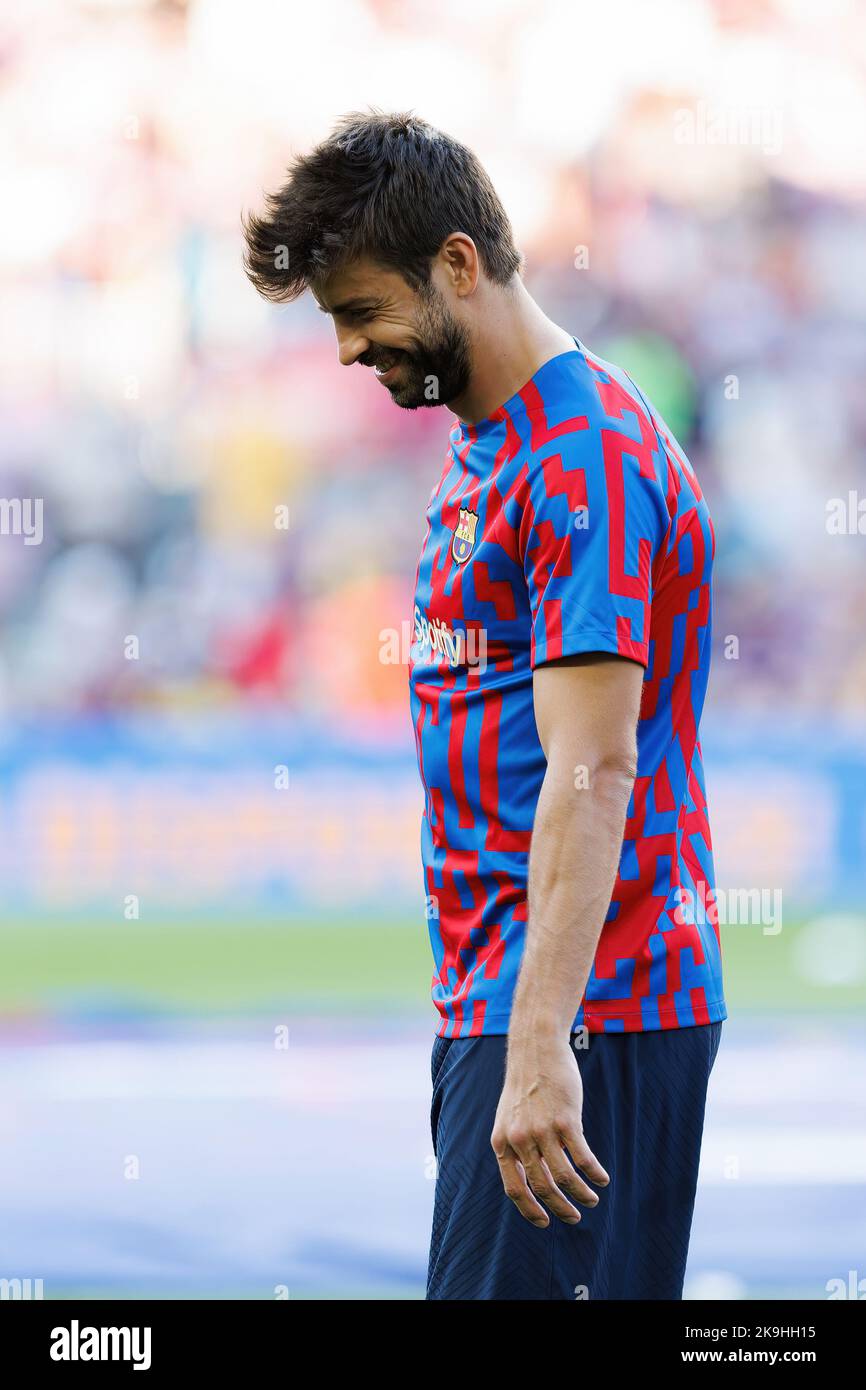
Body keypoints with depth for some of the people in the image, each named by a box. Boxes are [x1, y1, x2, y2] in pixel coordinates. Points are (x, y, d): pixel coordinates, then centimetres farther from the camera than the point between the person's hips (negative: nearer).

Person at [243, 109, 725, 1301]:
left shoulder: (588, 459, -14)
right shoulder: (484, 447, 18)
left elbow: (593, 770, -21)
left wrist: (541, 1045, -27)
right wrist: (484, 1018, 19)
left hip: (583, 1002, -10)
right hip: (493, 994, 10)